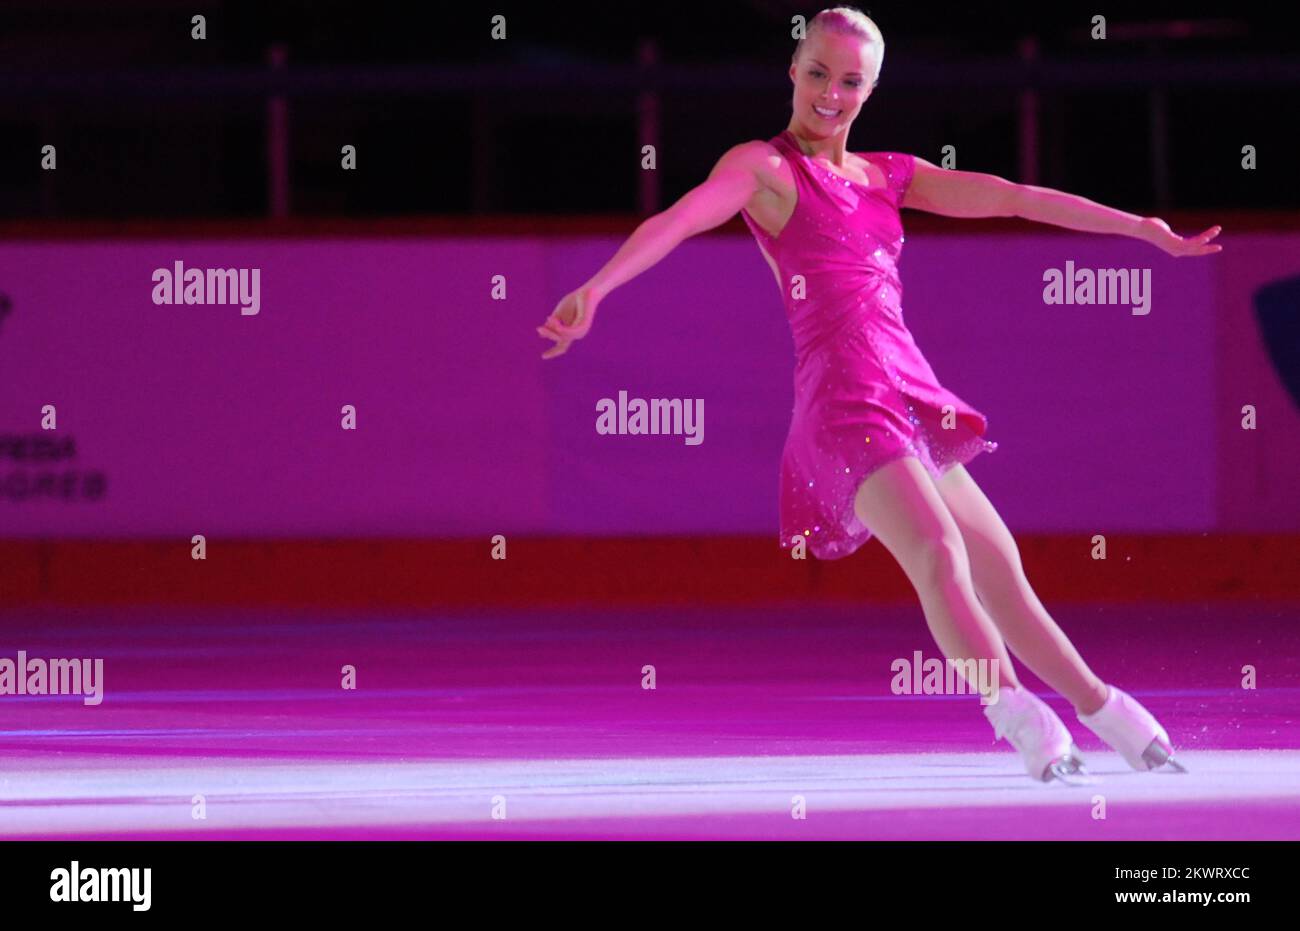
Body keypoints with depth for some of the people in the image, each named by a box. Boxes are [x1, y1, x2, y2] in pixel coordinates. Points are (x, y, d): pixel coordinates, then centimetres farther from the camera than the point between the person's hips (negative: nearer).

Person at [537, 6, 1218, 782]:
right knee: (937, 550, -27)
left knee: (1000, 572, 15)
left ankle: (1111, 717, 26)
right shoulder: (765, 167, 1)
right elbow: (676, 223, -15)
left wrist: (1142, 229, 20)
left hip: (909, 392, 7)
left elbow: (1013, 198, 19)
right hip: (844, 398, -7)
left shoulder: (888, 176, 19)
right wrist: (595, 289, -32)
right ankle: (1023, 724, -38)